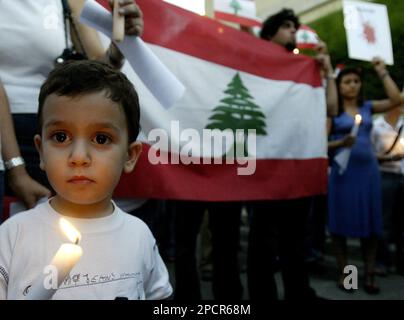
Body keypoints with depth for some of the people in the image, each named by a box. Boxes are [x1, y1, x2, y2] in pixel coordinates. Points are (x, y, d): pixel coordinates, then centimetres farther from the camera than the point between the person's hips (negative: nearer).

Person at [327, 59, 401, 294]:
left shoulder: (367, 107, 13)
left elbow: (396, 100, 1)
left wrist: (382, 72, 5)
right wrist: (340, 143, -20)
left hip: (368, 169, 4)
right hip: (343, 170, -3)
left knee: (370, 222, 3)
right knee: (341, 222, 1)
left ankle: (369, 274, 12)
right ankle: (344, 272, 12)